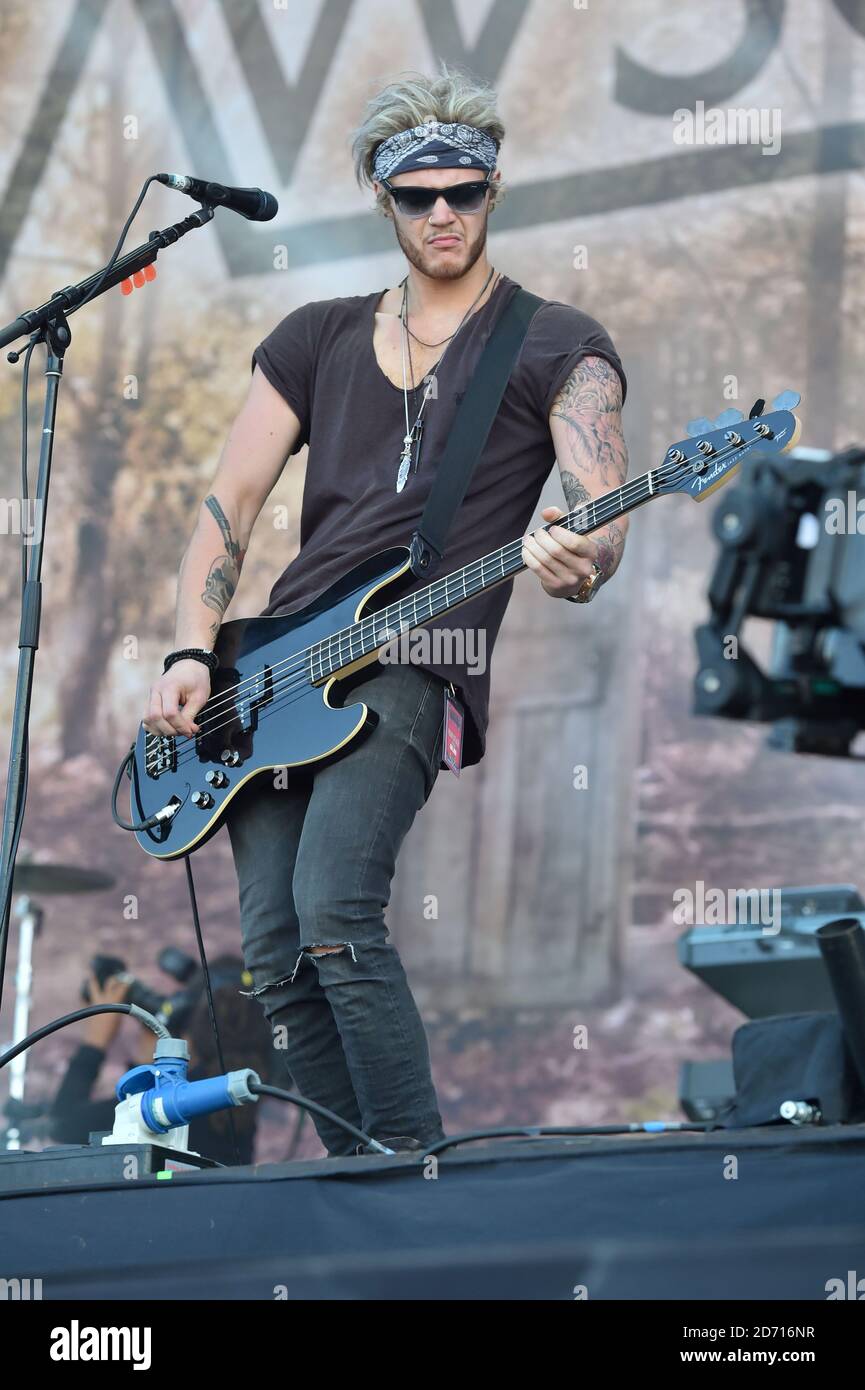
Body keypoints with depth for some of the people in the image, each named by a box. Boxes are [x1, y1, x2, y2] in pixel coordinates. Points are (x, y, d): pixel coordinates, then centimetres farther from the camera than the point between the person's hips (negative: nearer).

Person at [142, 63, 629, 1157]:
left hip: (415, 665, -5)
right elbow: (230, 503, 16)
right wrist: (193, 655, 1)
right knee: (276, 956, -3)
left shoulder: (555, 348, 6)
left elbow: (604, 527, -5)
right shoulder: (318, 339, 20)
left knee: (332, 918, -25)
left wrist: (577, 565, -30)